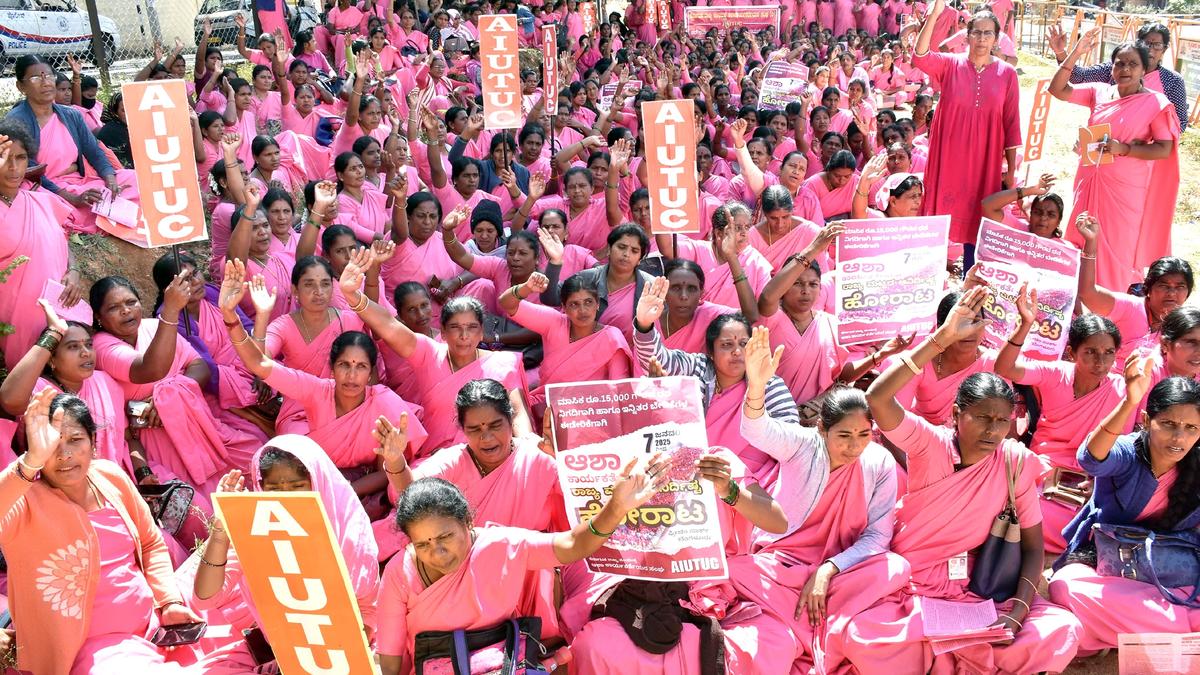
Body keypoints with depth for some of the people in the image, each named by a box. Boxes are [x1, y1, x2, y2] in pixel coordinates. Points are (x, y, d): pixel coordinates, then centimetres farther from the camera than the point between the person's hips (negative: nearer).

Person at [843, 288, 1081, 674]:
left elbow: (1033, 547, 3)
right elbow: (877, 398, -28)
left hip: (970, 595, 3)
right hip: (903, 588, -2)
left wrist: (1018, 611, -14)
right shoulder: (930, 443, -9)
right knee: (859, 635, -33)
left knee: (1063, 629, -22)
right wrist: (943, 337, -32)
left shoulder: (1018, 462, -3)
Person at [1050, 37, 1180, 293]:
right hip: (1090, 183, 4)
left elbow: (1165, 149, -11)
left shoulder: (1155, 103, -7)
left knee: (1116, 253, 3)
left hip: (1125, 190, -4)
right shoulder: (1100, 92, 5)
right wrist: (1076, 52, -7)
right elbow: (1057, 89, 0)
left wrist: (1123, 148, -23)